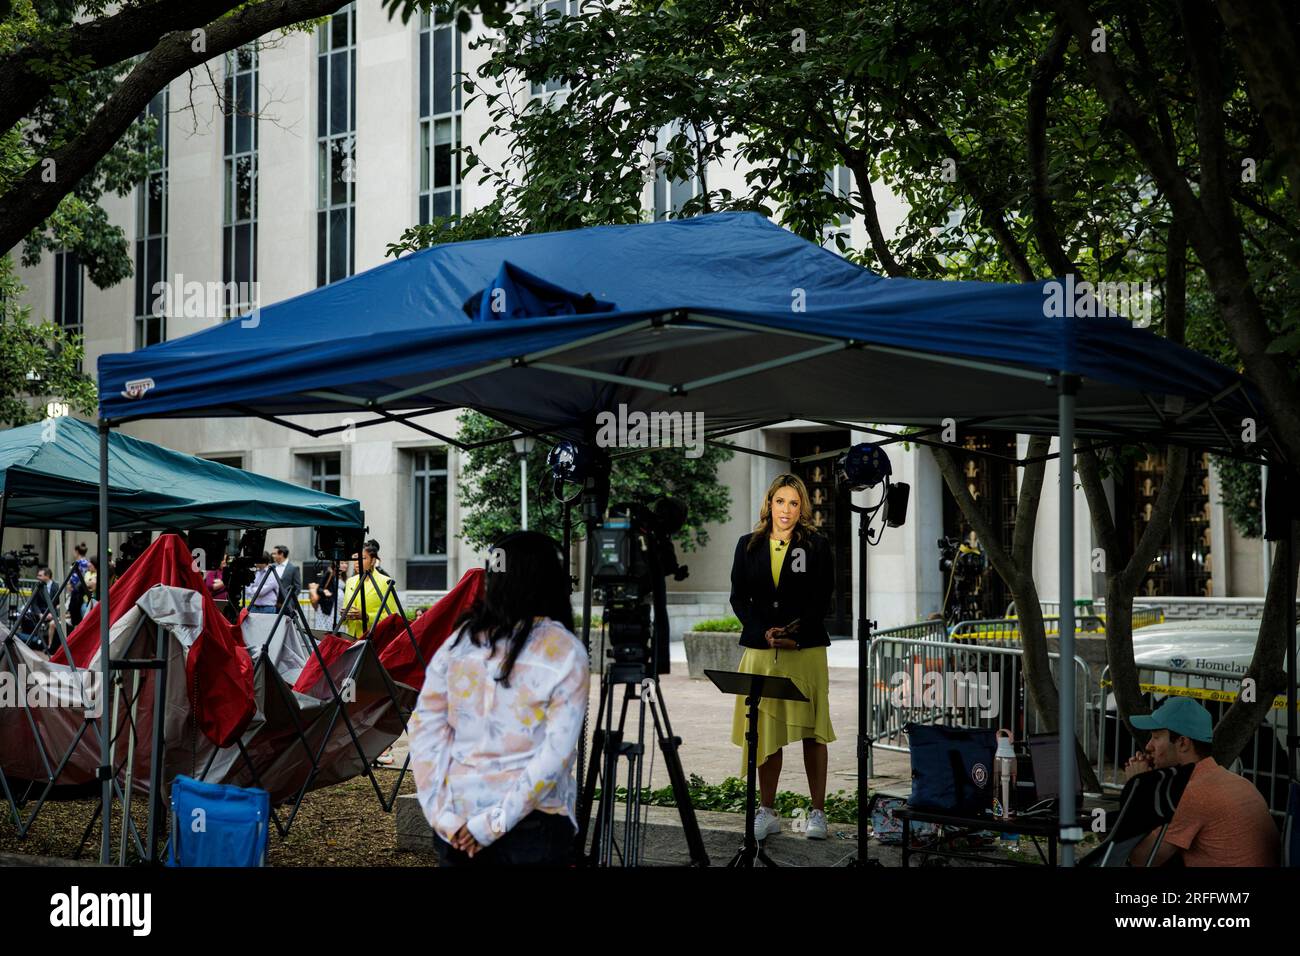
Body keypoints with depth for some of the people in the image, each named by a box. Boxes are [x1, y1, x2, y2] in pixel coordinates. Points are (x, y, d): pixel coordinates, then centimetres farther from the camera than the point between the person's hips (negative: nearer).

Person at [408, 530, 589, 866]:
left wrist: (442, 814, -2)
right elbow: (555, 755, -15)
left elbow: (424, 729, -1)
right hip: (532, 826, -3)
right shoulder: (565, 652, -8)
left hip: (458, 828, 3)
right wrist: (494, 824, -12)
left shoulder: (460, 639, 2)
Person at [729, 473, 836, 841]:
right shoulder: (748, 545, 9)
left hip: (806, 650, -2)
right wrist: (765, 633, -8)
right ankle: (767, 811, 12)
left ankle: (817, 812, 6)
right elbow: (738, 598, 6)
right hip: (760, 650, 2)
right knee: (766, 732, 4)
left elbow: (822, 600, 0)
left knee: (811, 731, 1)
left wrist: (796, 632, -14)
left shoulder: (817, 546, 3)